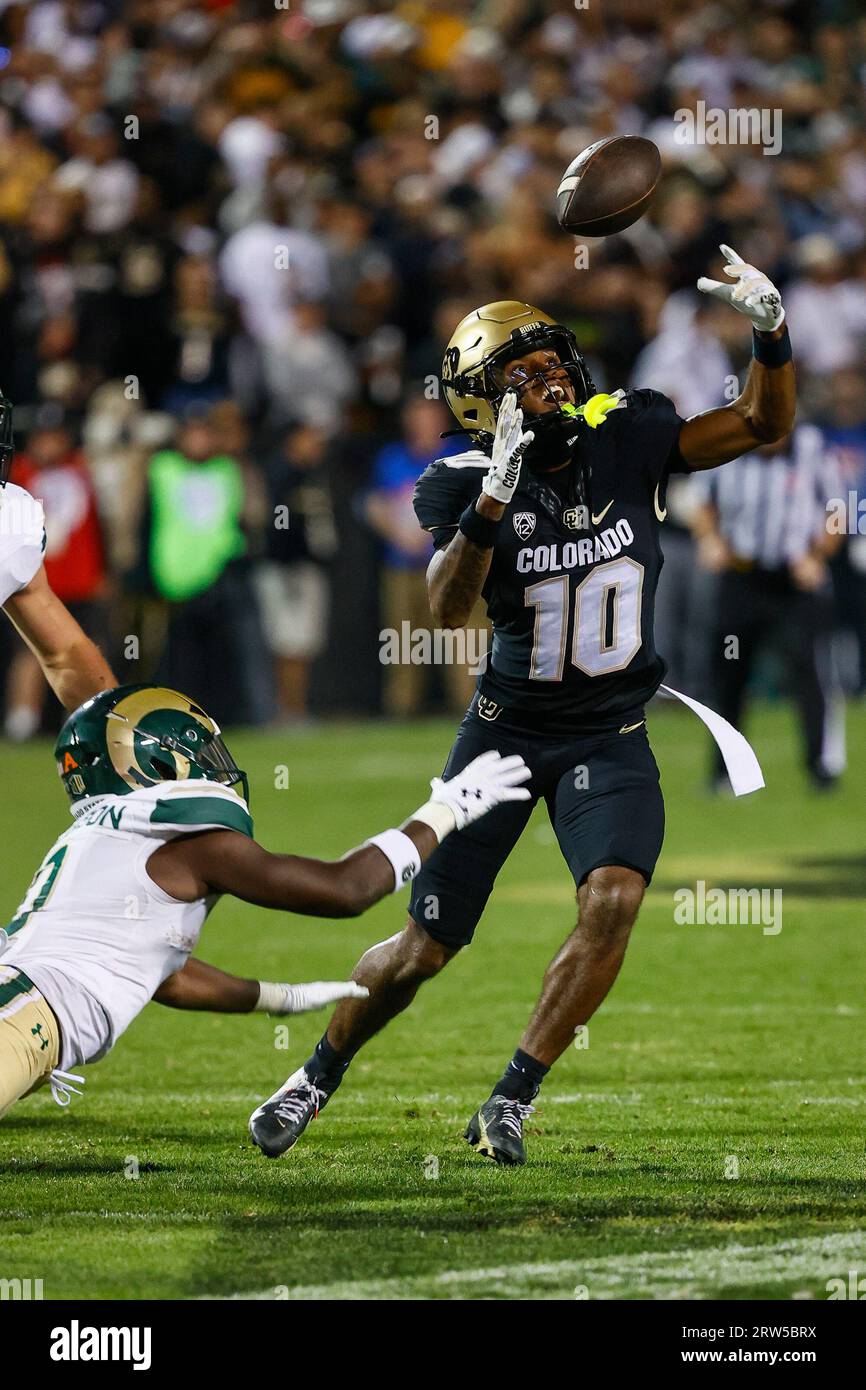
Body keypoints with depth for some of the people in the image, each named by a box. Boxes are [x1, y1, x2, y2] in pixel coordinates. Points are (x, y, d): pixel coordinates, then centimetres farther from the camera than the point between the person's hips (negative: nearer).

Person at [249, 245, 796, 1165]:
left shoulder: (628, 438, -9)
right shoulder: (465, 484, -16)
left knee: (614, 900, -25)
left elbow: (761, 425, -5)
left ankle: (510, 1104, -12)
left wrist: (769, 332, -24)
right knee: (427, 946, 4)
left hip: (610, 736, 1)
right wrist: (492, 501, -45)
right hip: (509, 726, -1)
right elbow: (446, 609, -31)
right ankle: (319, 1075, 31)